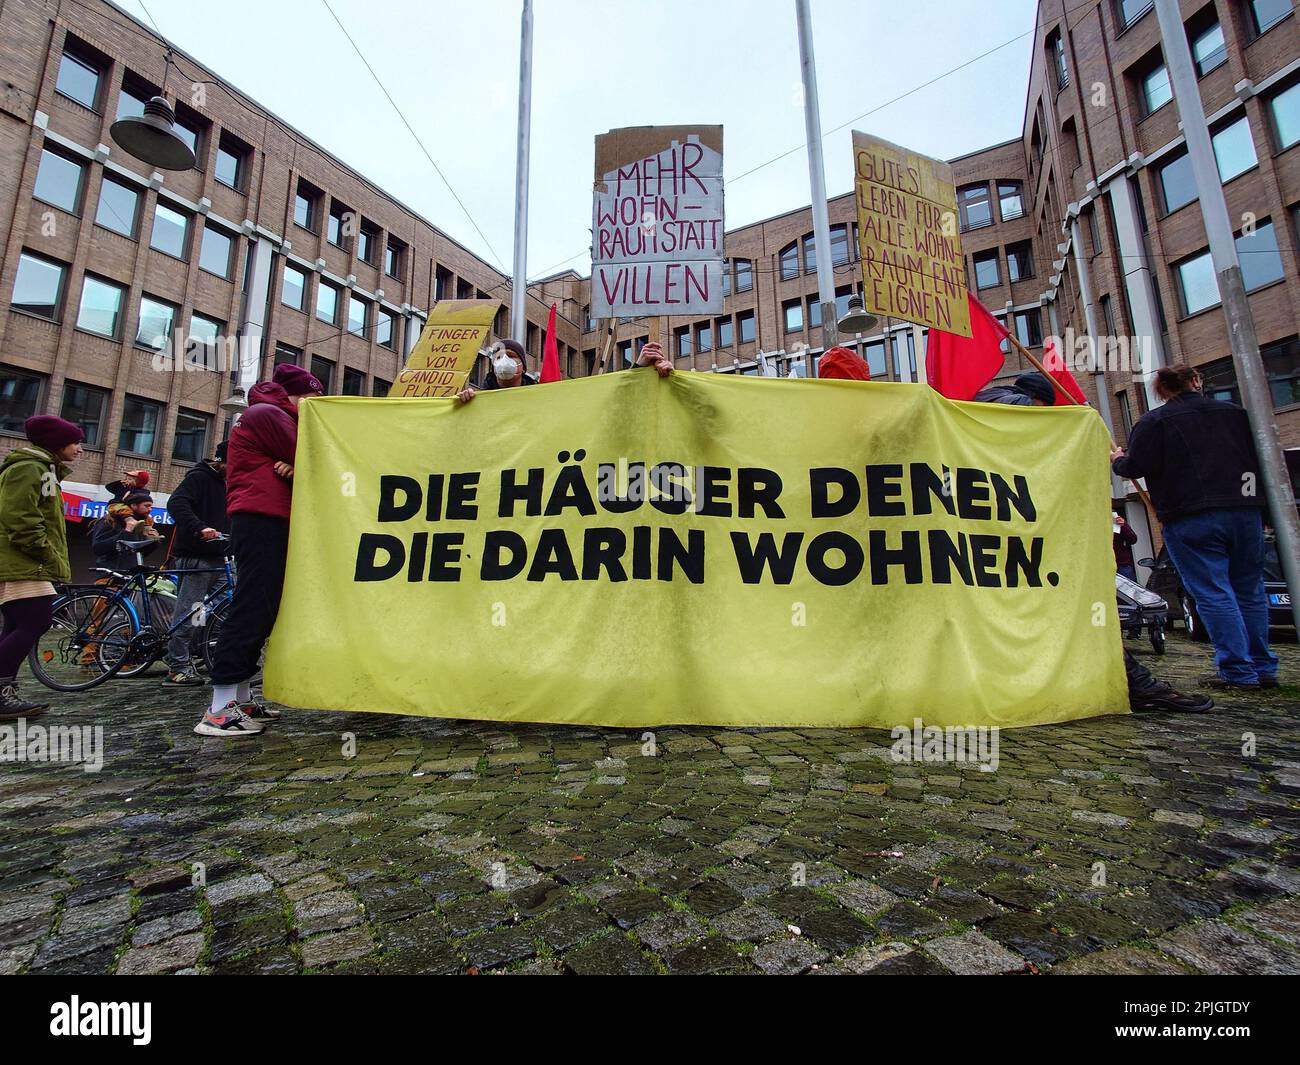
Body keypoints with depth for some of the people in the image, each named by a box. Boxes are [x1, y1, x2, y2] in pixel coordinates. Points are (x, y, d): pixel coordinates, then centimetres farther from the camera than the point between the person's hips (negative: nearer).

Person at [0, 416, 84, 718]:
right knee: (34, 625, -15)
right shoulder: (28, 468, -10)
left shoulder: (41, 470, 24)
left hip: (24, 566, 11)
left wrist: (53, 561, 20)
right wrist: (50, 557, -17)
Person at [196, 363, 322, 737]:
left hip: (267, 522, 11)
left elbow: (296, 467, 15)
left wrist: (293, 468, -7)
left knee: (260, 610, 9)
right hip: (262, 520, -10)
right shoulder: (267, 414, -4)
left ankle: (241, 699, 14)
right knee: (252, 608, -14)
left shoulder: (275, 418, 28)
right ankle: (219, 710, -12)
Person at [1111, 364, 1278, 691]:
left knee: (1214, 594, -4)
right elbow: (1259, 457, 21)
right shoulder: (1235, 412, 15)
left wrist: (1117, 460, 12)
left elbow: (1135, 467, -9)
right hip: (1246, 511, 6)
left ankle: (1238, 672, -3)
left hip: (1190, 519, -6)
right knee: (1250, 591, 13)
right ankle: (1263, 669, 19)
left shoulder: (1153, 421, -4)